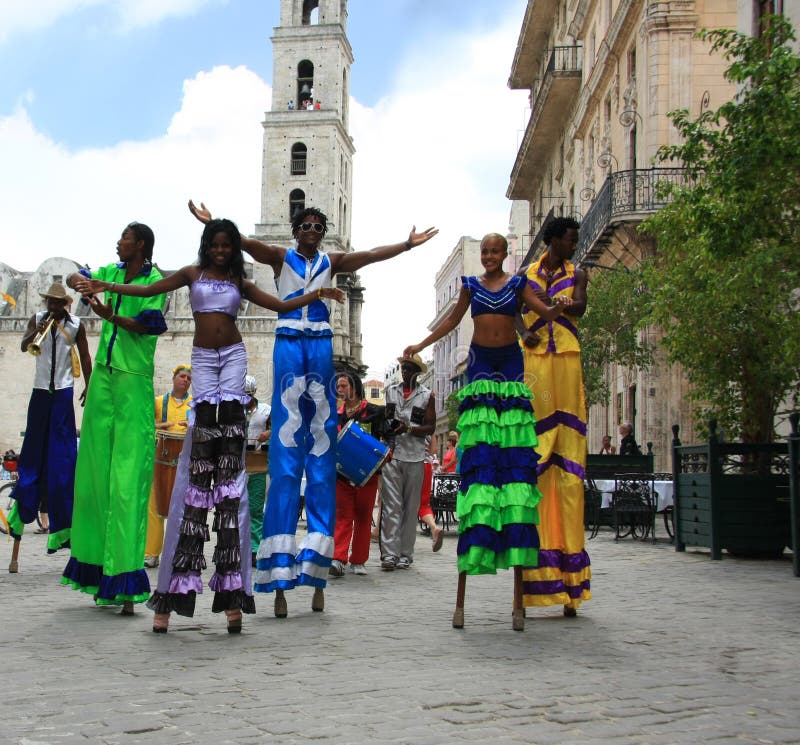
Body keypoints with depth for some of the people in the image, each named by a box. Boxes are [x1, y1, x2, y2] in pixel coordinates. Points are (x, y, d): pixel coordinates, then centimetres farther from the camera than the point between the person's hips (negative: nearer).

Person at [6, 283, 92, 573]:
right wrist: (35, 333, -26)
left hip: (63, 392, -2)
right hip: (40, 390, 2)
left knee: (63, 454, -4)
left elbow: (85, 357, 6)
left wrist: (88, 386, 1)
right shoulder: (37, 319, 6)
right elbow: (23, 345, -7)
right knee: (33, 449, 3)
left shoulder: (76, 325, 3)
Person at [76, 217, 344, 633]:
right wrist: (106, 287, -1)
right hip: (202, 356, 0)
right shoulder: (192, 274, 13)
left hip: (233, 354, 0)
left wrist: (316, 295, 1)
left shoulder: (240, 283, 15)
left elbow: (280, 305, 13)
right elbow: (148, 290, 9)